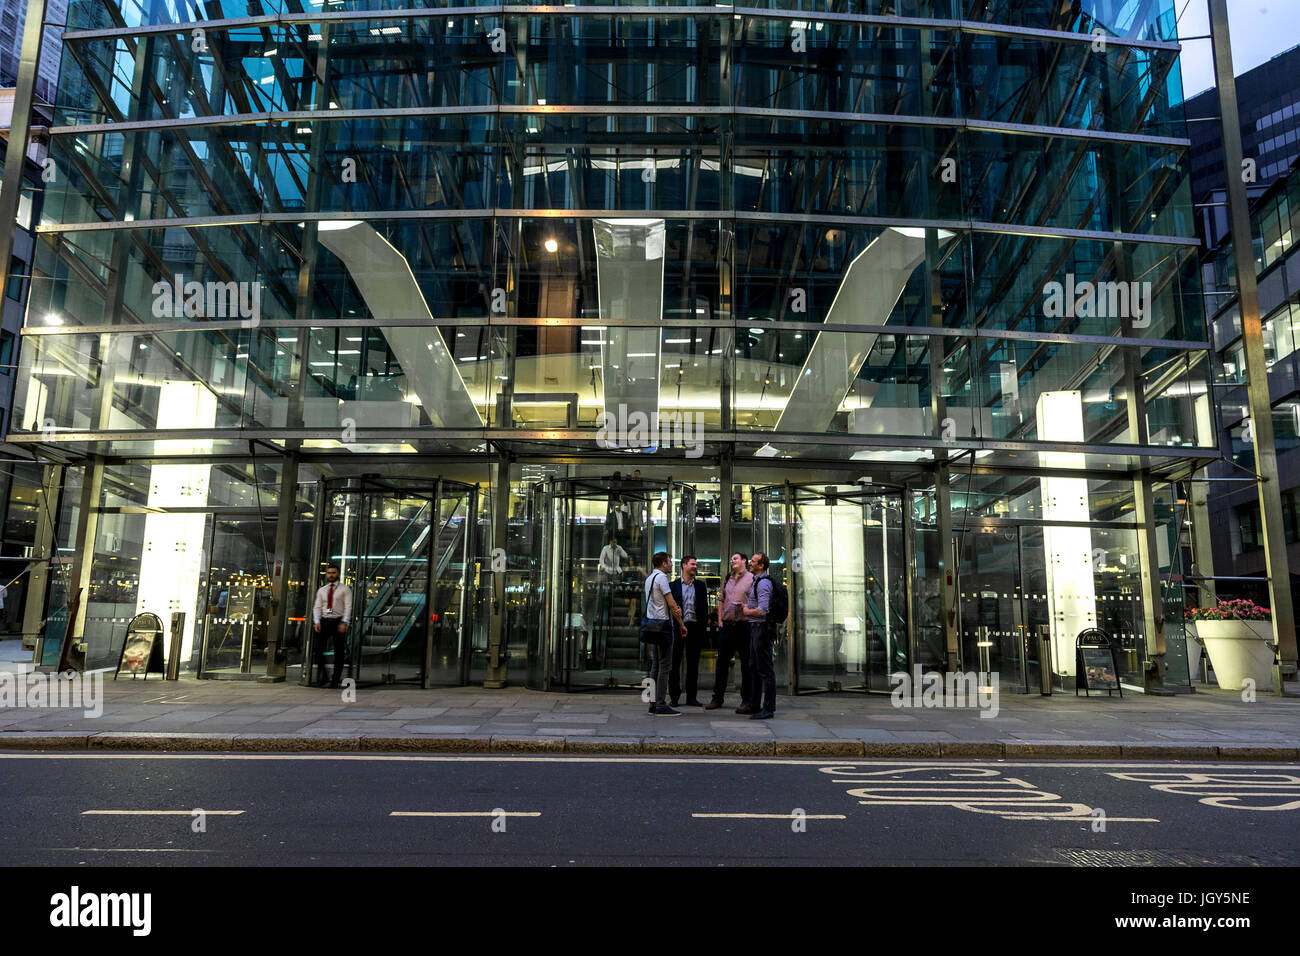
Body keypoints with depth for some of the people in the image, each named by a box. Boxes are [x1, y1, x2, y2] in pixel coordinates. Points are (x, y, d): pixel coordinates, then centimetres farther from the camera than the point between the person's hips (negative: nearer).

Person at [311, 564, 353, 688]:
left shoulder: (345, 589, 3)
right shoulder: (321, 590, 15)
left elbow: (348, 607, -5)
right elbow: (317, 607, 9)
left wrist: (344, 623, -17)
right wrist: (316, 622, -7)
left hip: (338, 622, -3)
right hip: (324, 621, 3)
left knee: (339, 652, 0)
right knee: (318, 649, -3)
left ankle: (335, 680, 7)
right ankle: (322, 677, 10)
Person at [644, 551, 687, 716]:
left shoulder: (649, 578, 19)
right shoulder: (661, 577, -11)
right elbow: (671, 603, -12)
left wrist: (676, 608, 2)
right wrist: (681, 624, -4)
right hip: (663, 623, -10)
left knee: (655, 664, 11)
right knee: (664, 665, -8)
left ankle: (654, 704, 14)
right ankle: (661, 706, -9)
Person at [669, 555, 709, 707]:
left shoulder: (700, 586, 10)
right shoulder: (674, 585, 4)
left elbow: (704, 608, 10)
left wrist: (702, 627, 2)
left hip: (695, 627, 2)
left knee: (693, 663, 6)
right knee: (675, 662, 1)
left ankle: (691, 696, 13)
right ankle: (674, 696, 9)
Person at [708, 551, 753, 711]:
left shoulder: (752, 578, -3)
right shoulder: (727, 579, 15)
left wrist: (746, 607, -21)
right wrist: (720, 620, 10)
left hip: (743, 625, -5)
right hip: (726, 626, 6)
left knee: (746, 663, 1)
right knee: (722, 662, 8)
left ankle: (746, 700, 9)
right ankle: (717, 698, 15)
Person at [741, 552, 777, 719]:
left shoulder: (763, 583, -16)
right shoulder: (756, 581, 16)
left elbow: (762, 611, -25)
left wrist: (747, 611, -9)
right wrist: (747, 606, 13)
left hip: (761, 628, -11)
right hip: (755, 628, 11)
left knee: (765, 670, -6)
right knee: (754, 668, 17)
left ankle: (769, 709, -2)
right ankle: (754, 705, 26)